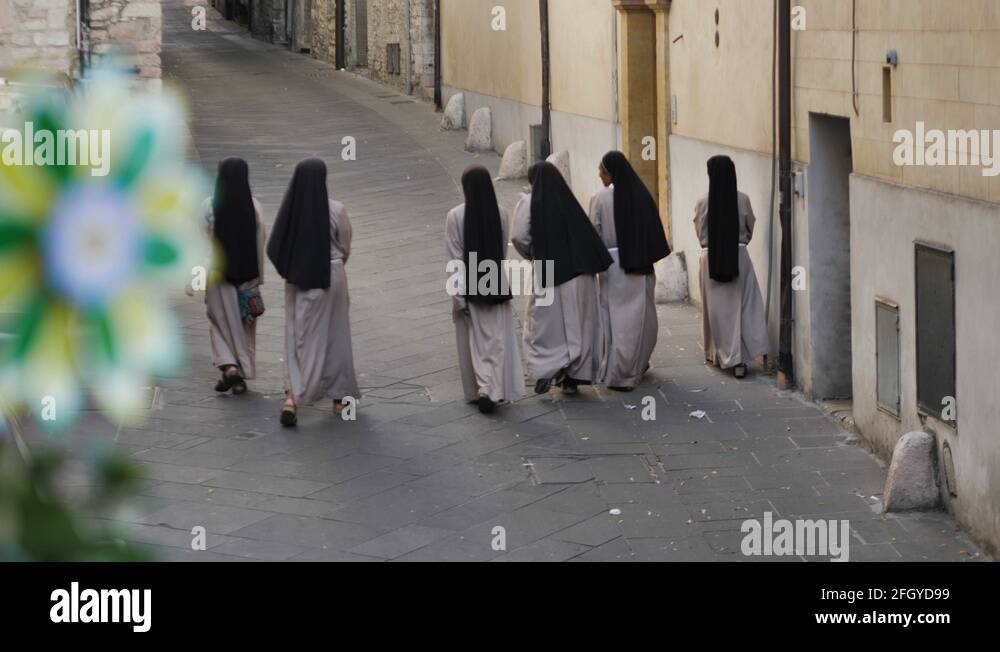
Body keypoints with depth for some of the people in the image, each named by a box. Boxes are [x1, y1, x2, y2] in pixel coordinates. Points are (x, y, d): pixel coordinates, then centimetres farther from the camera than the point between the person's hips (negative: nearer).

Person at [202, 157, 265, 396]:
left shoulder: (209, 206, -10)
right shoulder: (254, 207, -6)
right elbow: (260, 243, -2)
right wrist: (258, 278, 6)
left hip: (219, 274, -2)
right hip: (247, 274, 2)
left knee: (222, 322, 11)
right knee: (244, 324, 12)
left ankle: (229, 366, -9)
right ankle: (242, 378, 15)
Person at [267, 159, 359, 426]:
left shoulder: (290, 209, -8)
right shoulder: (336, 211, -14)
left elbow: (276, 249, -1)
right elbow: (345, 249, -3)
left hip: (297, 280, 2)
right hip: (330, 278, -2)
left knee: (298, 337, 6)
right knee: (334, 336, 13)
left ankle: (291, 396, -11)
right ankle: (339, 396, 22)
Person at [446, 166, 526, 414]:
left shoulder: (456, 216, -13)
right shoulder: (500, 213, -5)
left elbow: (455, 257, -12)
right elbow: (504, 250, 5)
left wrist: (457, 293, -9)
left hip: (469, 285, -2)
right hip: (497, 283, 2)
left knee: (475, 339, 9)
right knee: (497, 338, 6)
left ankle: (482, 390, 4)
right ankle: (495, 389, 1)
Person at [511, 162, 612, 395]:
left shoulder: (529, 203, -4)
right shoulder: (569, 202, 8)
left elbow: (518, 236, -10)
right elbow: (589, 235, 7)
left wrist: (532, 254, 6)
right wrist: (599, 264, 12)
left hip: (548, 273, -4)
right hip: (577, 271, 4)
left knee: (545, 323, 4)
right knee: (577, 323, 9)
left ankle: (546, 369, -14)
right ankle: (573, 377, 10)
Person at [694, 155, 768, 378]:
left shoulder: (703, 203, -8)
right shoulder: (743, 200, -6)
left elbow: (700, 233, 4)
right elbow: (750, 229, 7)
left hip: (711, 258, 0)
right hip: (739, 257, 0)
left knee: (717, 308, 11)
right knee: (742, 307, 2)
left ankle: (718, 354, 19)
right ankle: (739, 359, -7)